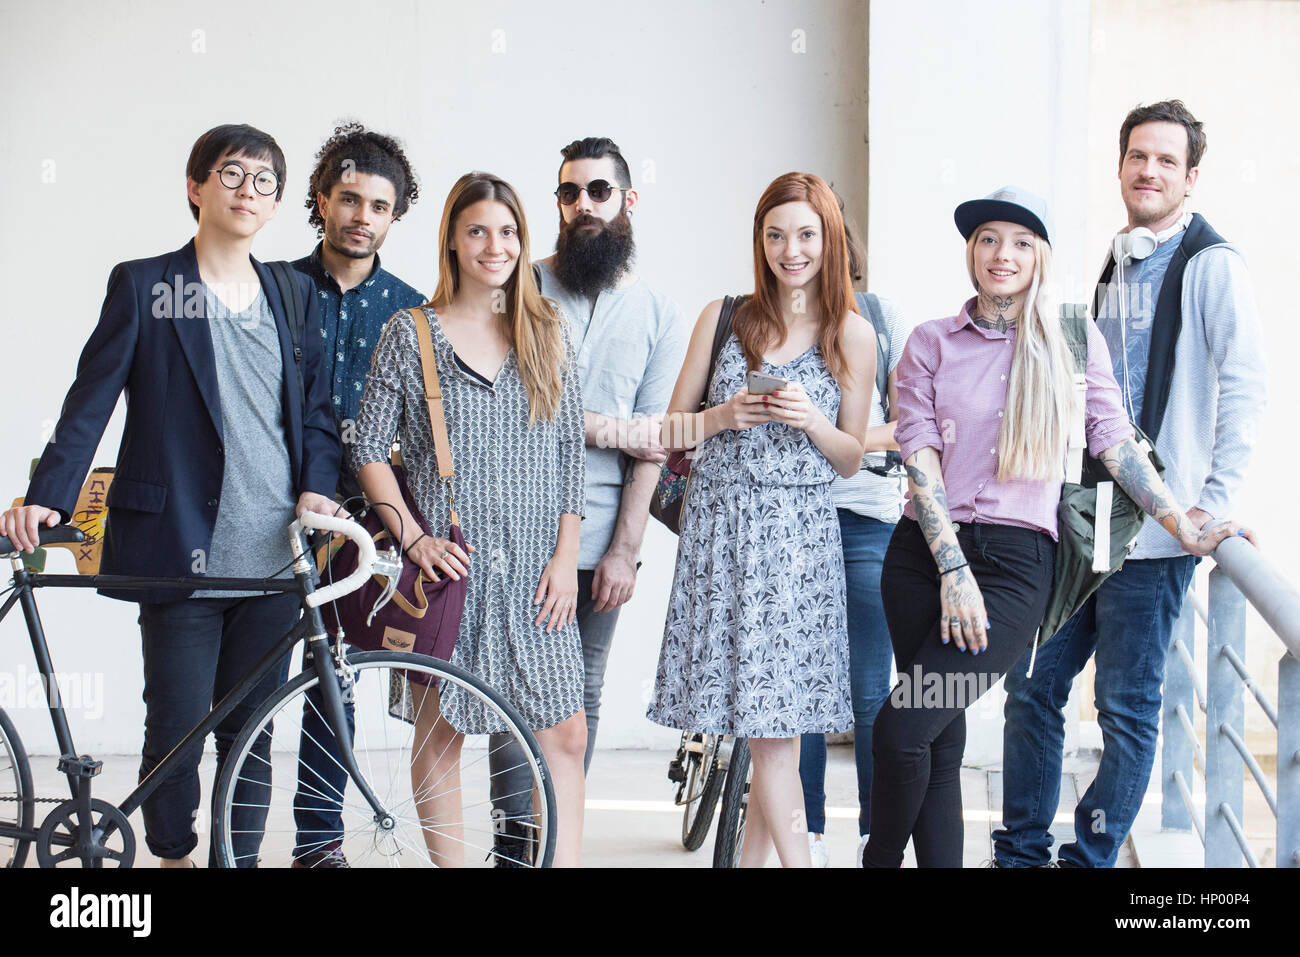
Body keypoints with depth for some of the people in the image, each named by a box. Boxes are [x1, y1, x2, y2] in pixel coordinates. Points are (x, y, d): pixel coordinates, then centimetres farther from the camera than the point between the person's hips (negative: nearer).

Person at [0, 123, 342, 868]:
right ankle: (174, 856, 17)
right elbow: (92, 399, -1)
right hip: (180, 553, -3)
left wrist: (317, 484, -2)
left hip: (273, 555, 3)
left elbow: (317, 406, 16)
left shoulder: (293, 295, 13)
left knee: (251, 735, 8)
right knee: (174, 736, -1)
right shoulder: (143, 285, 3)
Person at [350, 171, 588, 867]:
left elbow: (570, 452, 8)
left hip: (533, 569, 2)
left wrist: (566, 555, 1)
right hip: (449, 563, -2)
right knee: (441, 731, 5)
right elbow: (369, 450, 1)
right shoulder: (409, 334, 2)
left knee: (564, 736, -3)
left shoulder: (548, 334, 9)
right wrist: (414, 538, -9)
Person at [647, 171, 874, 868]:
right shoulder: (723, 318, 8)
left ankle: (753, 857, 5)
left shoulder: (851, 335, 6)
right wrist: (725, 417, -8)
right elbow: (672, 429, 11)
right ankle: (793, 859, 2)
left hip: (799, 534, -1)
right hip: (719, 523, 1)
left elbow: (851, 459, 9)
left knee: (776, 727, -5)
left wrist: (811, 421, -10)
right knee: (767, 731, -2)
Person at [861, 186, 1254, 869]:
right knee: (942, 738, 4)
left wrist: (1186, 532, 6)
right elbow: (919, 456, -2)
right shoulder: (931, 342, 6)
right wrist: (954, 570, -12)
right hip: (923, 556, 2)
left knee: (903, 729, -12)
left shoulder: (1074, 341, 7)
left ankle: (881, 857, 9)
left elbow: (1115, 442, 10)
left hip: (1015, 561, -2)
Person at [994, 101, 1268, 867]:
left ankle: (1092, 857, 12)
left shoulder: (1212, 265, -7)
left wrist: (1215, 503, -18)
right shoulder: (1116, 266, 16)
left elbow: (1245, 390, -13)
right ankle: (1021, 853, 18)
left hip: (1155, 526, -7)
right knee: (1033, 686, 8)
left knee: (1128, 707, 1)